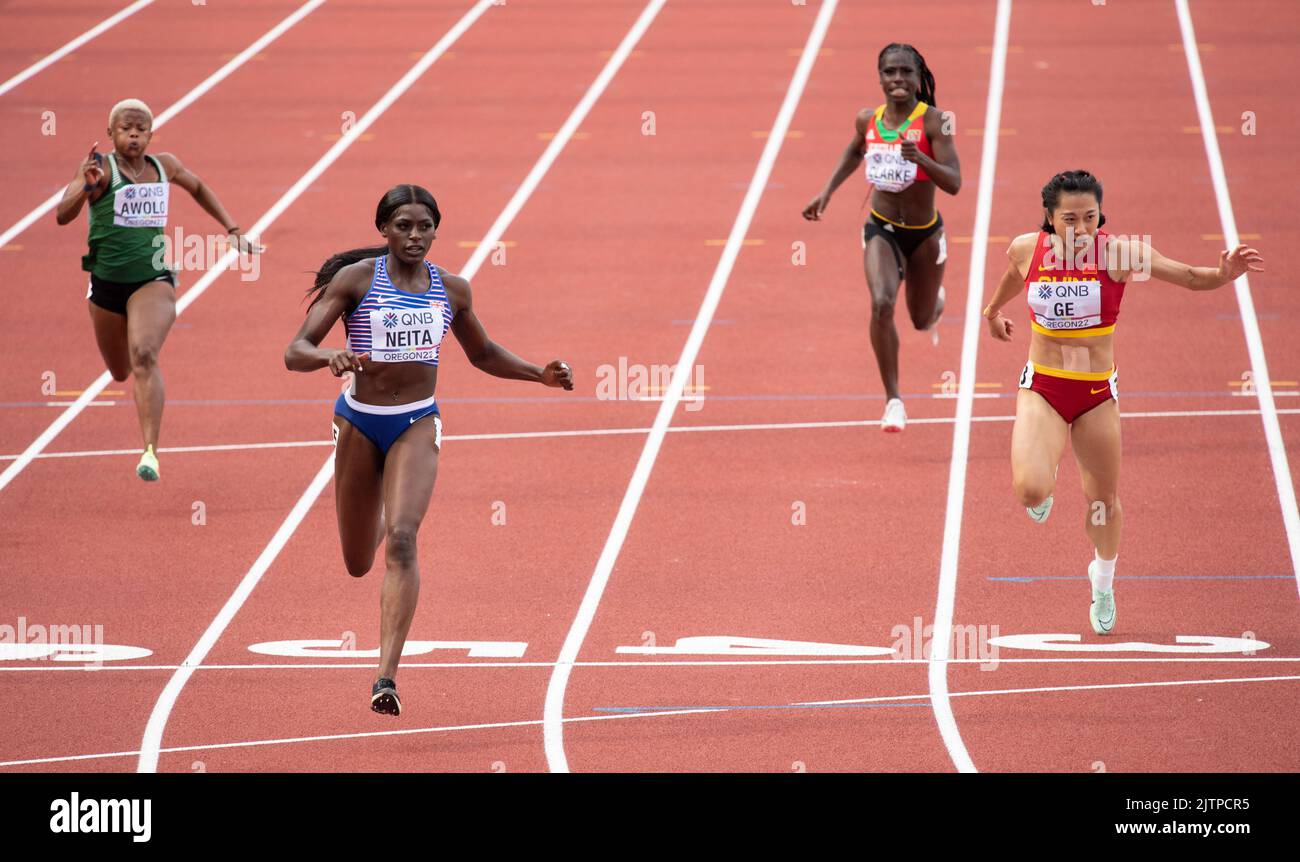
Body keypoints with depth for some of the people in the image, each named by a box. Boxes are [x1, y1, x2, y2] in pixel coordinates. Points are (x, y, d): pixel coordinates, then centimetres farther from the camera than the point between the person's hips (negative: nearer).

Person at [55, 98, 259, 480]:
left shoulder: (165, 166, 1)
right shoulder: (101, 168, -11)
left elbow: (198, 188, 24)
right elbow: (63, 215, -25)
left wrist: (233, 230, 21)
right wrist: (86, 187, -44)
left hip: (153, 280, 0)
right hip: (107, 283, 0)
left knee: (144, 356, -26)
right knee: (120, 372, 17)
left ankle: (151, 452, -32)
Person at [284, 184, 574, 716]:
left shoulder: (451, 289, 2)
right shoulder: (356, 279, -8)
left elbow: (482, 354, 21)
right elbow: (295, 352, -14)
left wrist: (540, 374, 6)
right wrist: (329, 357, -36)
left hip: (417, 425, 0)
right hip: (360, 422, 0)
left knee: (402, 540, -23)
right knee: (358, 564, 12)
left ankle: (387, 676, -28)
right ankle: (384, 521, 54)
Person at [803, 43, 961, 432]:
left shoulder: (932, 120, -18)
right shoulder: (868, 120, -6)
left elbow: (953, 183, -25)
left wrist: (919, 157, -41)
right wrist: (827, 192, 11)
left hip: (925, 234, -1)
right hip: (882, 230, 1)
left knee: (922, 320, 17)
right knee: (881, 304, -24)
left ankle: (936, 302, 59)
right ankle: (893, 400, -14)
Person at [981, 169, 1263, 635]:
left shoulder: (1118, 252, -15)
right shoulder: (1027, 249, -8)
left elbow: (1188, 276, -16)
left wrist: (1224, 273, -37)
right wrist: (994, 310, 37)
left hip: (1098, 393, 0)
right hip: (1042, 388, 0)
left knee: (1104, 500, 15)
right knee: (1029, 490, -22)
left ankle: (1102, 586, 44)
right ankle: (1045, 485, 19)